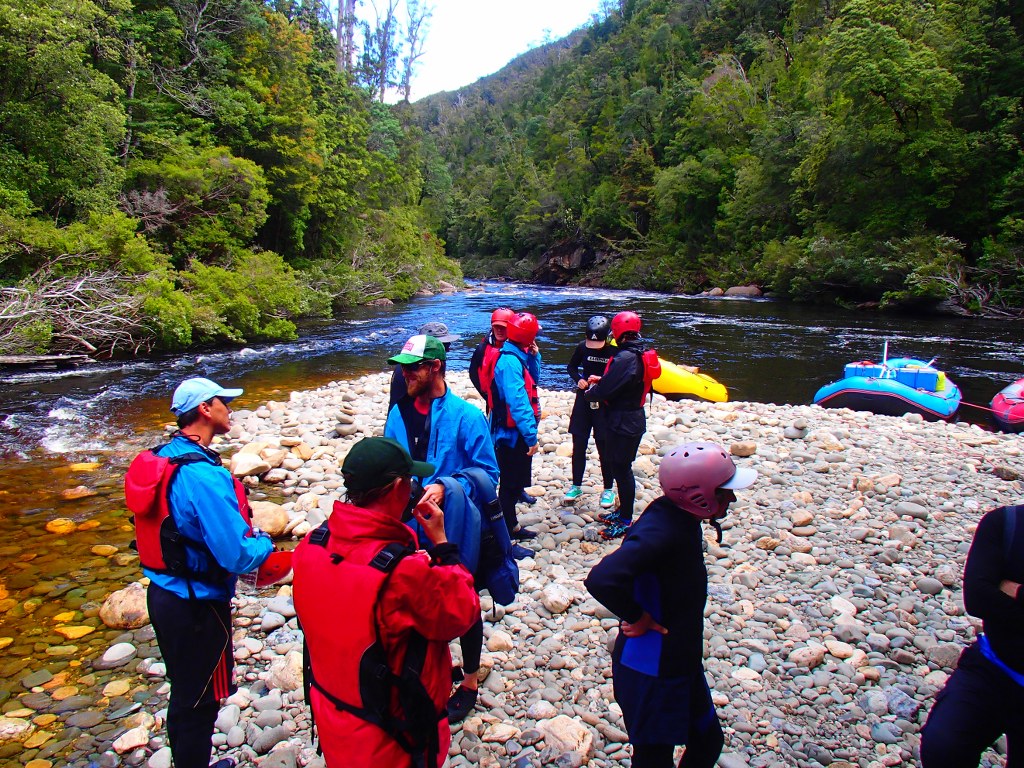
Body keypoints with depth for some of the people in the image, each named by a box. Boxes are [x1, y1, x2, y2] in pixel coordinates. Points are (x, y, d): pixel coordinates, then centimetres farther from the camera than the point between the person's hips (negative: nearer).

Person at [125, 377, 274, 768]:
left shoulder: (160, 458, 1)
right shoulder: (204, 475, -27)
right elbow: (238, 556, -28)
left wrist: (247, 535, 6)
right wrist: (265, 545, -6)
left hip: (163, 593, 9)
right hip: (197, 607, -9)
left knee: (184, 694, 26)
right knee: (198, 705, 10)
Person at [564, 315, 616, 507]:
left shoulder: (614, 351, -15)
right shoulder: (582, 347, -4)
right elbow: (571, 367, 12)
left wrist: (602, 380, -23)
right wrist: (578, 379, -6)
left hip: (604, 403, -3)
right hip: (584, 400, 4)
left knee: (604, 447, 4)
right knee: (579, 445, 10)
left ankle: (608, 489, 19)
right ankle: (576, 486, 25)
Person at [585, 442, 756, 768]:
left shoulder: (680, 518, -4)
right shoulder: (660, 531, -32)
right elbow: (601, 580, -45)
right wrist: (638, 617, -27)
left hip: (682, 663, 9)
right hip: (651, 672, -9)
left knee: (707, 741, 24)